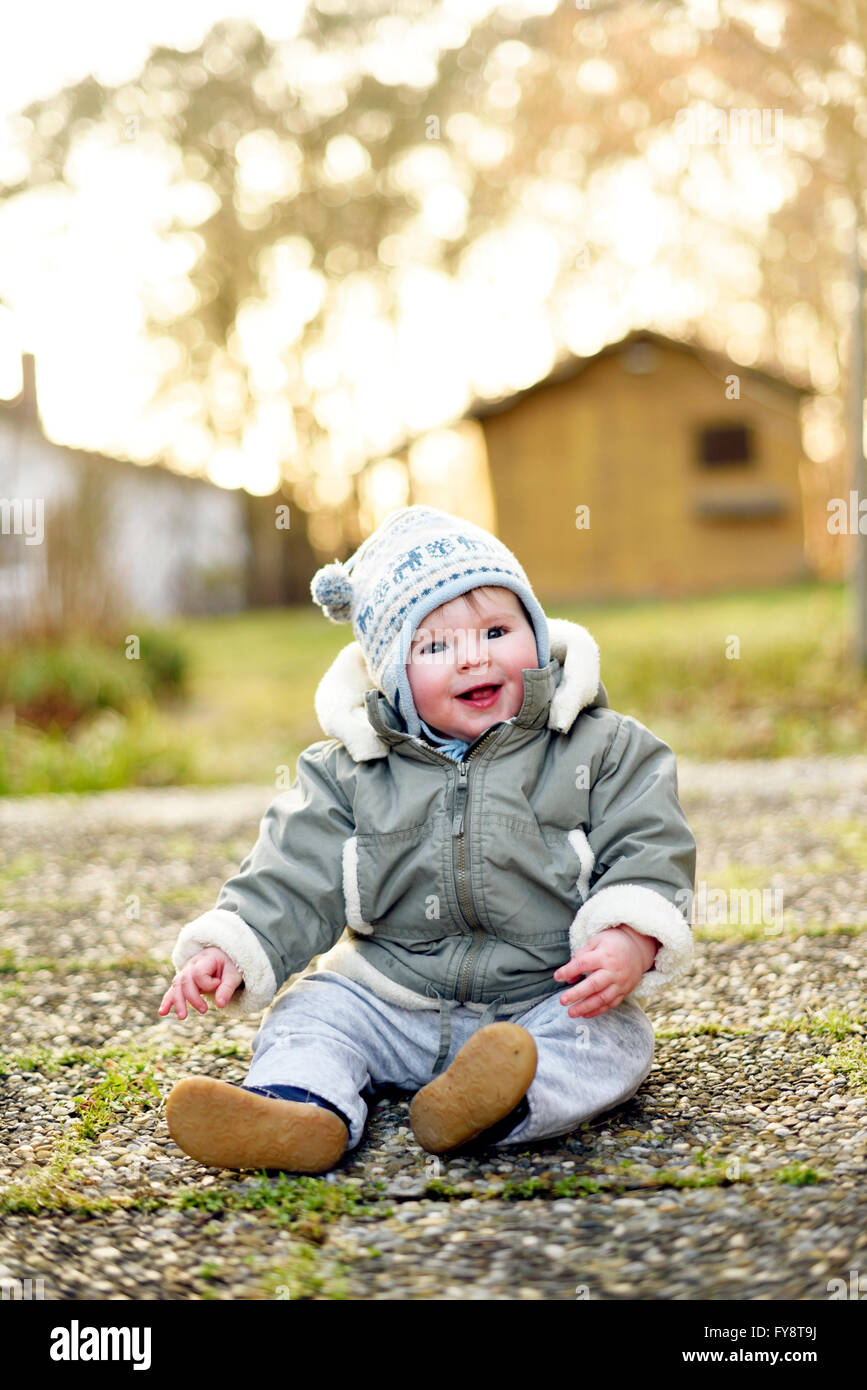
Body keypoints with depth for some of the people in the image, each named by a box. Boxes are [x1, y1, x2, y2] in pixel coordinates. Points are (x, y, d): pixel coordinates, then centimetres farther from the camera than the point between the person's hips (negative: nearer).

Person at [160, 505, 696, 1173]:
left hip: (546, 999, -2)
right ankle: (298, 1108, -41)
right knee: (308, 1011, -14)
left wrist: (630, 942, -27)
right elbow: (294, 876, 0)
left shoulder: (605, 750, -3)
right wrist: (231, 949, -17)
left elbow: (649, 855, -7)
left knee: (613, 1040, -27)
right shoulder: (350, 774, 1)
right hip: (391, 1003, 3)